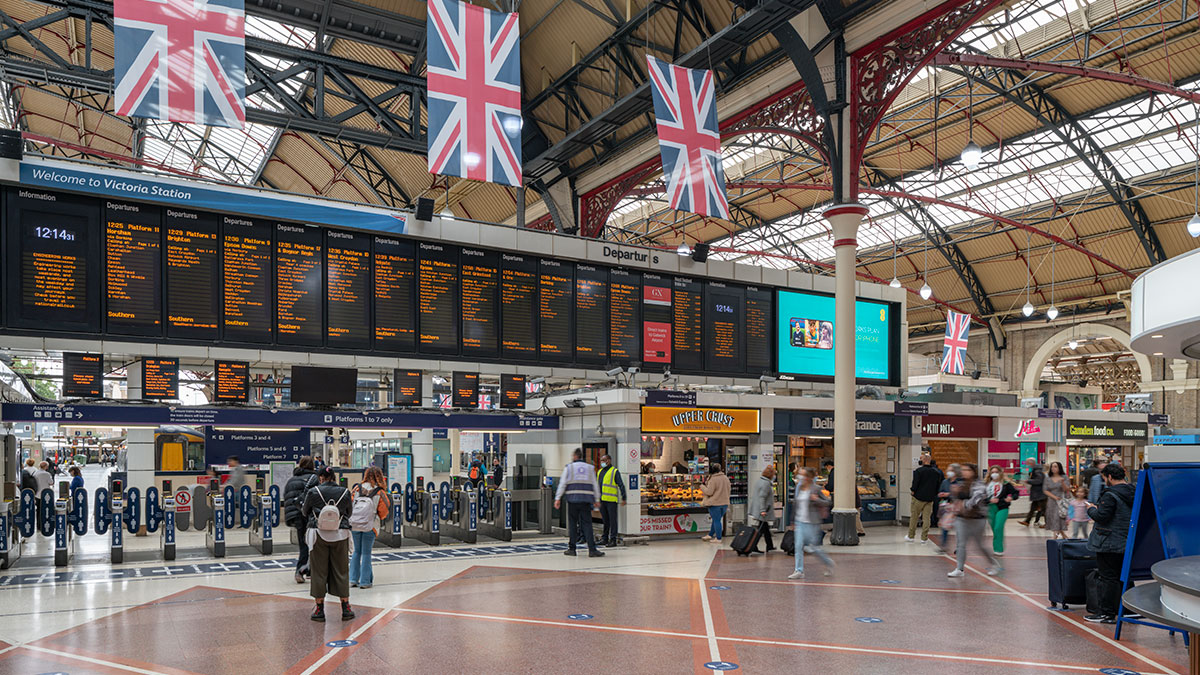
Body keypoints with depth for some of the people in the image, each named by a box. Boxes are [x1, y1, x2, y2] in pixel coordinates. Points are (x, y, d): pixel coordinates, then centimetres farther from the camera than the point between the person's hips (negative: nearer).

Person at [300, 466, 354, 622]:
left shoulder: (313, 492, -3)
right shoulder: (345, 492, 0)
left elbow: (305, 512, 12)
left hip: (319, 534, -1)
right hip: (340, 535, 1)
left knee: (319, 572, 7)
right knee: (341, 571, 9)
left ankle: (319, 610, 12)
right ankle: (346, 608, 13)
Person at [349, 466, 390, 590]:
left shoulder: (358, 489, 1)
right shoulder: (380, 493, -6)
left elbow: (350, 506, 4)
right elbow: (383, 512, -2)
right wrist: (378, 518, 18)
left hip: (354, 525, 3)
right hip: (370, 526, -3)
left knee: (356, 551, 17)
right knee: (366, 553, 6)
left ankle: (353, 579, 19)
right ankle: (364, 581, 9)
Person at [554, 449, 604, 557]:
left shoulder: (568, 467, 6)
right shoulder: (590, 468, 13)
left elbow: (562, 483, 0)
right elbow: (595, 485, 14)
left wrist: (558, 498, -1)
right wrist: (597, 500, 19)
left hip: (572, 499, -1)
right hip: (586, 500, 1)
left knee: (572, 523, 8)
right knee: (587, 523, 0)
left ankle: (571, 548, 11)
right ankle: (592, 549, -8)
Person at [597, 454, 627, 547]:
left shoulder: (614, 471, -3)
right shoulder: (600, 472, 17)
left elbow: (621, 485, -7)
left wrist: (623, 498, -13)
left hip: (611, 500, -6)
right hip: (602, 500, 6)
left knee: (612, 520, -4)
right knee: (605, 520, 12)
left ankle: (613, 540, -2)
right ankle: (604, 538, 19)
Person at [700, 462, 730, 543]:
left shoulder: (713, 479, -17)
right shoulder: (726, 478, 7)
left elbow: (709, 492, -17)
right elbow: (728, 491, 15)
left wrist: (702, 486, -2)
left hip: (715, 504, -7)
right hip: (725, 503, 7)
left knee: (716, 520, 1)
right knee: (716, 520, 17)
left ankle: (718, 539, 5)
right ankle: (710, 535, 28)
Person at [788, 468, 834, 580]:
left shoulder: (815, 489, -10)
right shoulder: (799, 488, 7)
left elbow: (826, 503, -6)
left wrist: (816, 500, -26)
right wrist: (793, 522, 16)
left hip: (812, 523, -5)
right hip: (800, 522, 5)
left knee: (813, 547, 3)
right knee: (799, 546, -1)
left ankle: (828, 562, 28)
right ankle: (799, 571, 4)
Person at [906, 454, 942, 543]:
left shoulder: (919, 471, -13)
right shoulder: (936, 472, 4)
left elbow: (915, 483, -15)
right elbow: (939, 485, 10)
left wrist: (912, 490, 1)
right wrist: (934, 494, 17)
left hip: (918, 497, -4)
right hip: (930, 499, 4)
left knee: (914, 517, 7)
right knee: (927, 518, 7)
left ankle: (911, 536, 16)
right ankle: (924, 538, 7)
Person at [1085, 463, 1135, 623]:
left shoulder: (1110, 495, -18)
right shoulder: (1132, 494, 10)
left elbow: (1101, 517, -22)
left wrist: (1091, 509, -2)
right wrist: (1098, 508, 16)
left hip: (1109, 543, -8)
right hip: (1126, 543, 8)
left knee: (1108, 577, -3)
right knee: (1122, 577, 16)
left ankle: (1106, 613, 0)